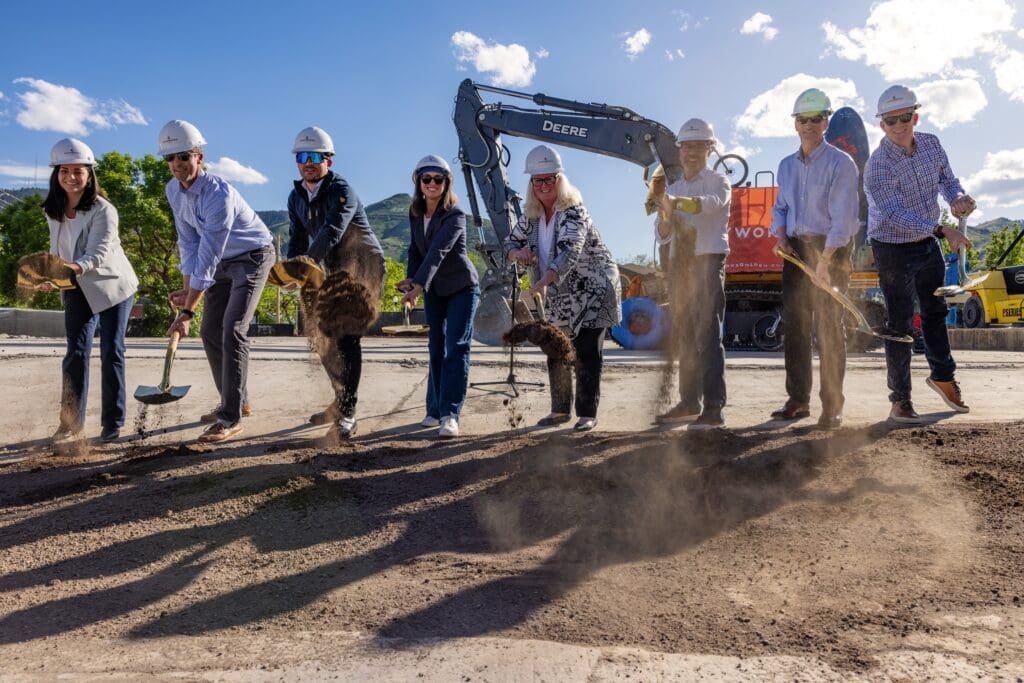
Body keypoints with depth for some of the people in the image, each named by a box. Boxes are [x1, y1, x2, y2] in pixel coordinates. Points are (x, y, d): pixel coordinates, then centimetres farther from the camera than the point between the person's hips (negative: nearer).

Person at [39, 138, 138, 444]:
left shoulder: (103, 211, -21)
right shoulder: (53, 210, -2)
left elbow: (99, 254, -33)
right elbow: (57, 249, 13)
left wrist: (74, 267, -50)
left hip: (112, 284, -5)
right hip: (77, 289, 5)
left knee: (111, 352, -5)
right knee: (76, 352, 0)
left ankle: (112, 424, 3)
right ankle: (71, 421, 9)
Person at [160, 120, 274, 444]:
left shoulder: (218, 194, -31)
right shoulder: (174, 190, -5)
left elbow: (207, 258, -34)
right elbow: (189, 241, 1)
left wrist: (188, 311, -34)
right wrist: (186, 289, -7)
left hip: (252, 256, -8)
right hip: (222, 261, 9)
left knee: (232, 330, -19)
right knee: (210, 331, 8)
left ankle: (231, 418, -16)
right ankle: (237, 401, 22)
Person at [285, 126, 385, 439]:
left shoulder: (342, 191, -20)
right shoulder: (296, 196, 5)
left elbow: (331, 233, -35)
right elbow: (297, 238, 3)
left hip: (364, 268, -8)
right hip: (334, 272, 8)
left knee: (346, 338, -17)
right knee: (324, 337, 11)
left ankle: (347, 415, -15)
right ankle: (341, 401, 27)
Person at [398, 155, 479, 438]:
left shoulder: (455, 216, -20)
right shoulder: (415, 213, 1)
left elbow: (438, 252, -32)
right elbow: (415, 250, 4)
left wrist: (419, 286, -42)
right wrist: (410, 279, -15)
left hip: (462, 288, -6)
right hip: (434, 290, 6)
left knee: (456, 348, -13)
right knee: (436, 348, 9)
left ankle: (450, 415, -14)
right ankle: (435, 409, 18)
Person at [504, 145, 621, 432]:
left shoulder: (573, 211, -20)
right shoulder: (533, 216, 2)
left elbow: (570, 252, -36)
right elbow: (511, 241, 13)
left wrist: (543, 281, -50)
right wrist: (518, 253, -13)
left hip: (592, 292, -7)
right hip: (559, 298, 7)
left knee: (586, 354, -7)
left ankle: (587, 414, 3)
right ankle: (560, 410, 23)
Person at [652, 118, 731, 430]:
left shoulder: (717, 182, 0)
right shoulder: (673, 188, 18)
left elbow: (711, 203, -26)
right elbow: (663, 236, 11)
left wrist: (676, 201, -44)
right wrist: (665, 216, -11)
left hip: (708, 262, -6)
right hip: (680, 264, 7)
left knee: (707, 335, -13)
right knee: (683, 335, 9)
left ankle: (713, 408, -14)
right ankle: (689, 402, 19)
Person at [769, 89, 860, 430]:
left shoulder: (840, 163, -6)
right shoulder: (786, 165, 14)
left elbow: (843, 215, -14)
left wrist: (825, 259, -22)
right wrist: (781, 236, 0)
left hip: (831, 248, -6)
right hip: (796, 249, 6)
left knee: (828, 326, -7)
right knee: (794, 324, 4)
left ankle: (832, 405, 0)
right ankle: (798, 400, 12)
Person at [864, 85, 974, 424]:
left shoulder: (931, 144, -1)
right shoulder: (877, 166, -22)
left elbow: (947, 179, 11)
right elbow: (896, 215, -29)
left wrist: (958, 197, -11)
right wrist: (942, 230, -37)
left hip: (928, 244, 6)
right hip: (893, 250, -6)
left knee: (935, 311, 19)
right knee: (900, 325, -3)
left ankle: (943, 375, 40)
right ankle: (901, 401, 7)